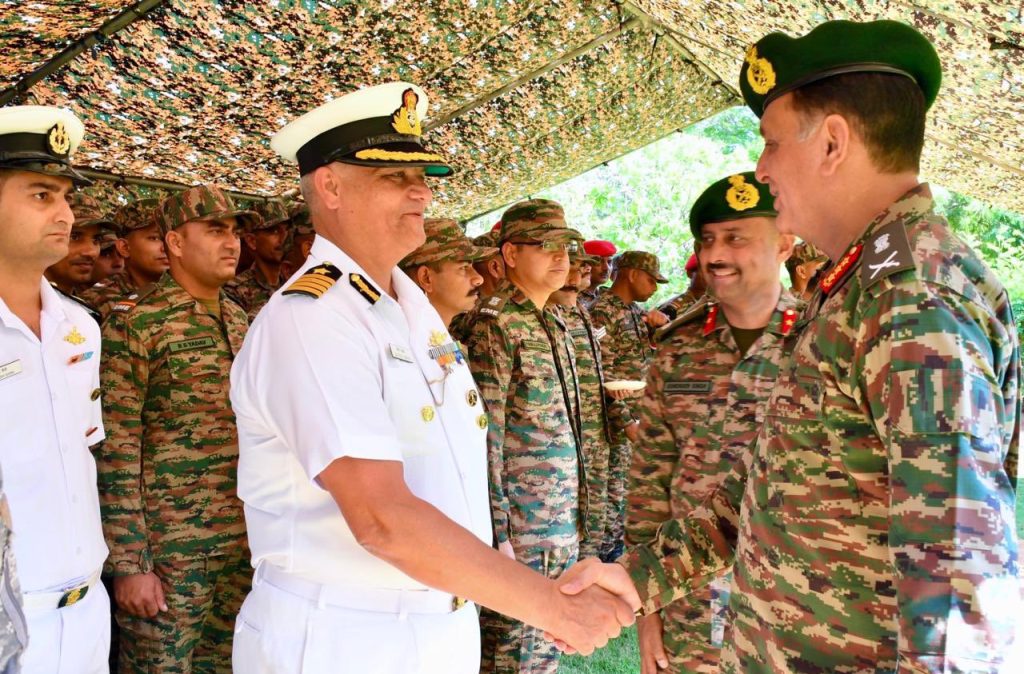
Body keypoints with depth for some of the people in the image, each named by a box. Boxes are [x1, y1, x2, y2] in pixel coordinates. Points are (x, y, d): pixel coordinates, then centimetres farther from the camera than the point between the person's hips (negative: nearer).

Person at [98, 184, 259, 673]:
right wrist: (128, 564, -14)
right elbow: (115, 455, -12)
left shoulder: (241, 322, 10)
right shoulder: (133, 327, -10)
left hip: (244, 543, 6)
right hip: (168, 552, -6)